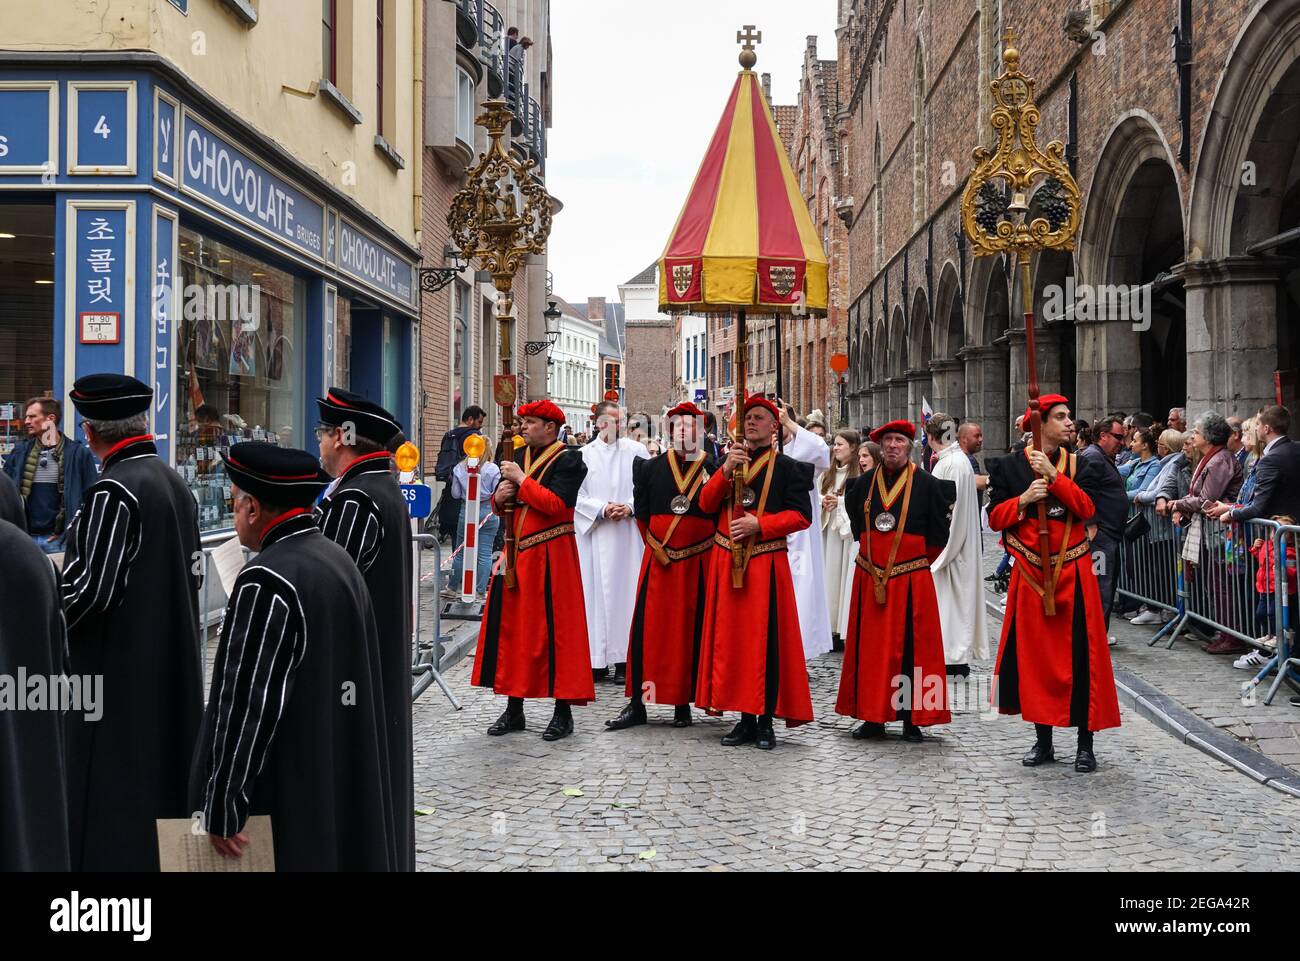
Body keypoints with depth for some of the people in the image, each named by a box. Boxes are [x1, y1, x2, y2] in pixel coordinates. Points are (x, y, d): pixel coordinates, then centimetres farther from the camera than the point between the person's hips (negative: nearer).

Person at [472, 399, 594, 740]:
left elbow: (556, 504, -20)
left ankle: (563, 712, 5)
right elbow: (500, 507, 18)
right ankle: (513, 709, 17)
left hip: (549, 558, -7)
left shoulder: (568, 460, -7)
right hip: (517, 553, 7)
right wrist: (499, 497, -4)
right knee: (510, 627, 7)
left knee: (554, 630, -4)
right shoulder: (519, 456, 14)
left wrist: (521, 480, -15)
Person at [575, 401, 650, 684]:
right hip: (594, 534, 0)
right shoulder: (584, 455, 3)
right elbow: (576, 496, 1)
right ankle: (596, 660, 5)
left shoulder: (635, 450, 4)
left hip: (628, 533, 0)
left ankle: (623, 660, 3)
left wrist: (630, 507, -11)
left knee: (625, 590, -1)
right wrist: (602, 509, -12)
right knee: (596, 591, 0)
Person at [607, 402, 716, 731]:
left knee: (690, 631, 4)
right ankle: (636, 704, 6)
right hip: (658, 561, 1)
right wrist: (656, 545, 10)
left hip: (697, 563, -1)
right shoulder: (651, 468, 5)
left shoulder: (712, 471, 1)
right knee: (648, 629, 0)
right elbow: (642, 512, 12)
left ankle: (683, 704, 13)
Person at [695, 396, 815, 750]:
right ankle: (746, 718, 13)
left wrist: (759, 524, -15)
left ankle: (766, 721, 3)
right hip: (727, 561, 4)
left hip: (766, 562, -4)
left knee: (767, 640, -4)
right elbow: (706, 504, 4)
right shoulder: (729, 461, 14)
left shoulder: (787, 467, 2)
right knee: (732, 638, 4)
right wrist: (726, 471, -11)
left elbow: (801, 516, -4)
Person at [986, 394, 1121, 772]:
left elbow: (1086, 508, -10)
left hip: (1072, 571, 0)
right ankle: (1043, 740, 17)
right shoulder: (1009, 466, 5)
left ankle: (1085, 744, 5)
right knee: (1033, 653, 5)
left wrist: (1054, 475, -18)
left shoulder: (1080, 465, 6)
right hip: (1030, 572, 0)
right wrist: (1023, 500, -15)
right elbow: (995, 517, 2)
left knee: (1079, 655, -3)